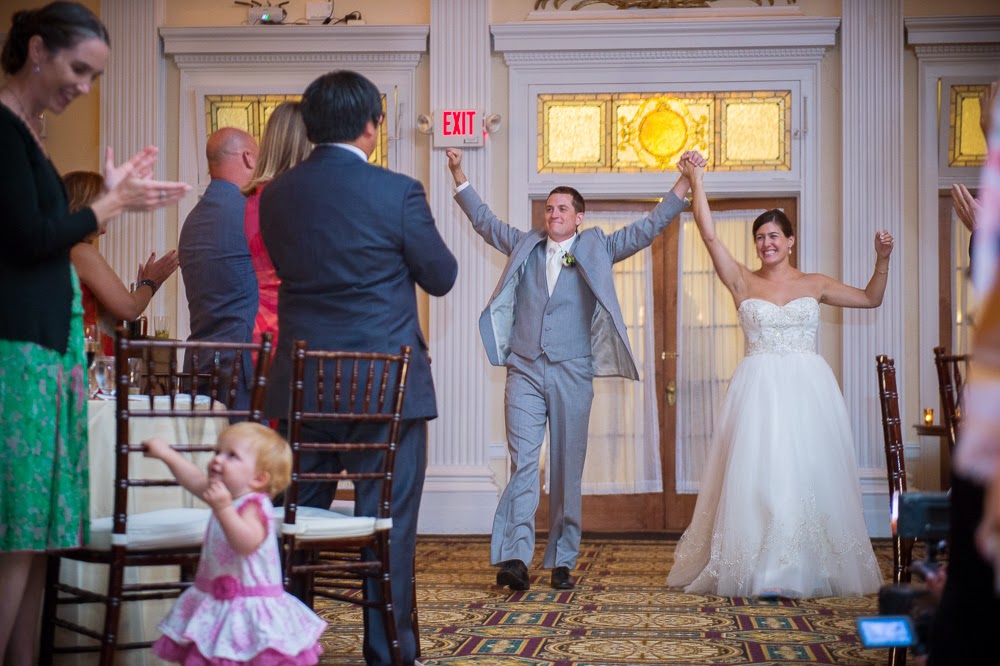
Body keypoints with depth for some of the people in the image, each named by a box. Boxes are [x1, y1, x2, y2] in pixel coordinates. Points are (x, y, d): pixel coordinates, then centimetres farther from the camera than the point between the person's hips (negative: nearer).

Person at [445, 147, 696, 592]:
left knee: (568, 469, 3)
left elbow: (649, 227, 9)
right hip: (525, 371, 0)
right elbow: (485, 221, 27)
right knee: (523, 462, -11)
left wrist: (685, 182, 2)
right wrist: (459, 176, 24)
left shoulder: (597, 251, 10)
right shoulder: (524, 247, 15)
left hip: (572, 374, 0)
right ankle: (514, 558, -19)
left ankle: (562, 561, 9)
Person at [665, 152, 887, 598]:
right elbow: (709, 236, -1)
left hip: (808, 391, 1)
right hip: (759, 390, -1)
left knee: (809, 473, 0)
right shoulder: (743, 283, 6)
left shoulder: (814, 284, 11)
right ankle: (764, 571, -2)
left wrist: (882, 260, 3)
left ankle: (810, 569, 7)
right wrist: (697, 184, -1)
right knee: (759, 475, -6)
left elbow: (871, 298, 16)